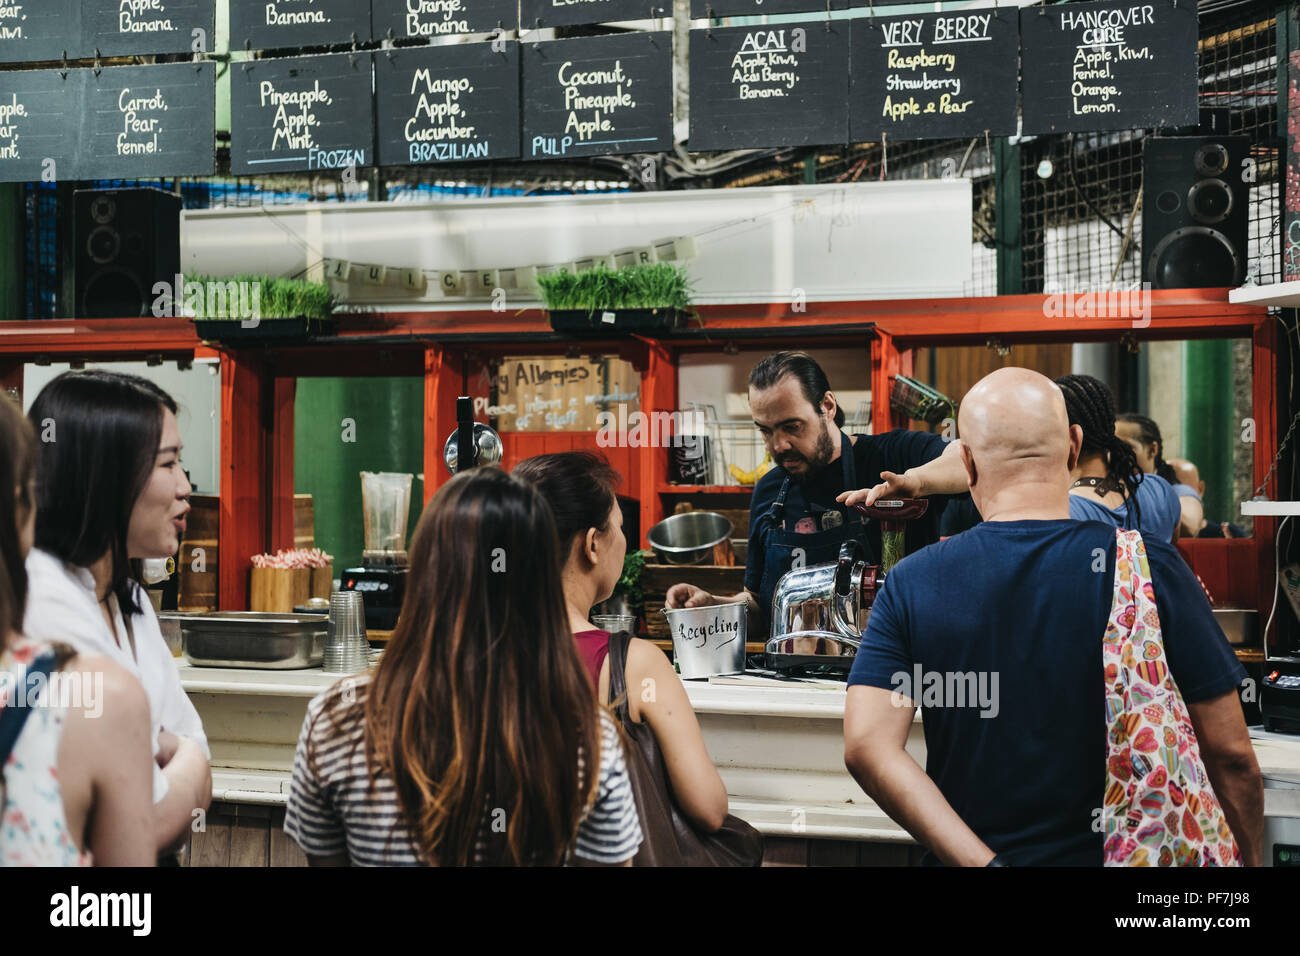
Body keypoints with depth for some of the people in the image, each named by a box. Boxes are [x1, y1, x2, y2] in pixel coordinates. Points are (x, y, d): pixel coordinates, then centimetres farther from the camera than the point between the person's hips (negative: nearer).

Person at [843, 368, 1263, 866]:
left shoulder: (909, 584, -9)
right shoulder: (1150, 568, -13)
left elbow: (866, 745, -18)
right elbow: (1231, 754, -10)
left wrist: (980, 860, -19)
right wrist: (1250, 861, 5)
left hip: (972, 855, 1)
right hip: (1116, 853, 0)